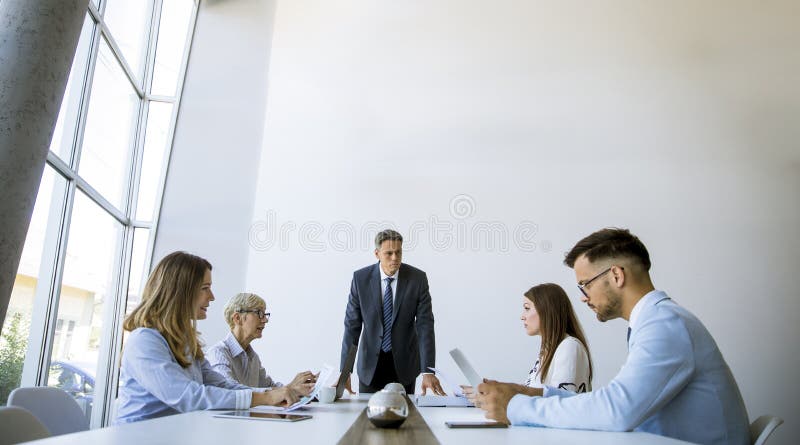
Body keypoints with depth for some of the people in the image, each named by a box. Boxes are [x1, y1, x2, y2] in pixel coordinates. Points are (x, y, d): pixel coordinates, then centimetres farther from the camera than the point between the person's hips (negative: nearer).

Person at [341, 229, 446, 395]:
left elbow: (425, 325, -15)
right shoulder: (361, 278, -11)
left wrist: (428, 371, -23)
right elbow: (352, 324, -9)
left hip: (404, 364, 0)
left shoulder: (418, 278, -12)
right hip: (371, 362, 0)